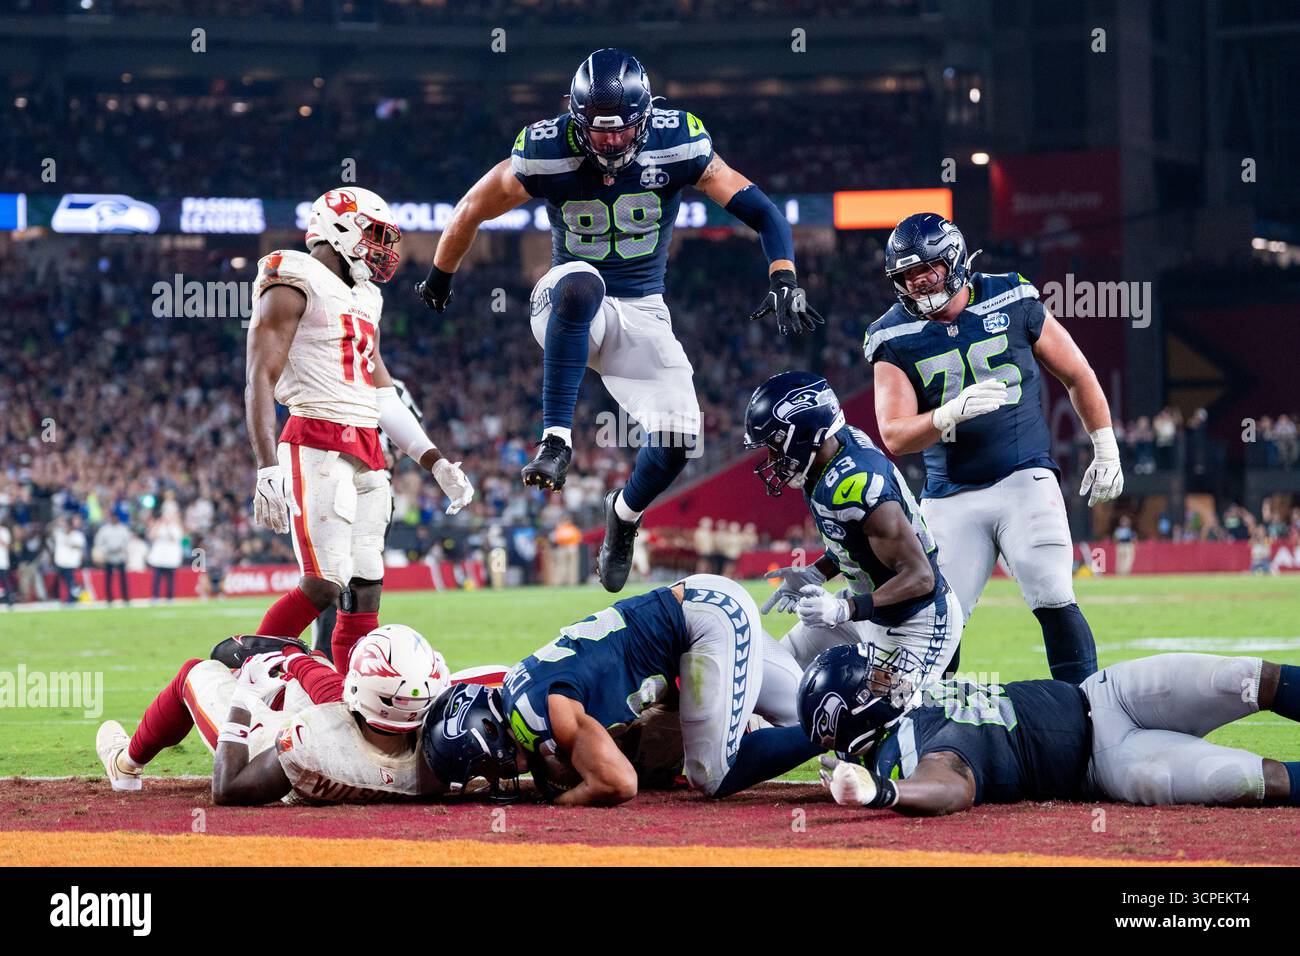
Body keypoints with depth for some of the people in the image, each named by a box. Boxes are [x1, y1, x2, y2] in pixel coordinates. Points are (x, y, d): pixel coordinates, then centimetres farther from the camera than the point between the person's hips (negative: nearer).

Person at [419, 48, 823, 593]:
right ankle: (556, 442, -41)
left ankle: (626, 511, 23)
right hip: (567, 308, -2)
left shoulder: (677, 147, -14)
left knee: (678, 440, -13)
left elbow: (758, 210, -11)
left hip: (641, 316, 2)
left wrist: (783, 279, -27)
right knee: (580, 283, -40)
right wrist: (439, 278, 14)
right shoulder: (547, 155, -16)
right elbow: (471, 212, 0)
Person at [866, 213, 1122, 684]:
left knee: (1054, 603, -12)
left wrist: (1106, 451, 12)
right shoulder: (895, 340, -1)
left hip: (1024, 480, -1)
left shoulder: (1013, 303, -1)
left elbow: (1077, 376, 11)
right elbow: (895, 437, -9)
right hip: (950, 498, 1)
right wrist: (952, 414, -27)